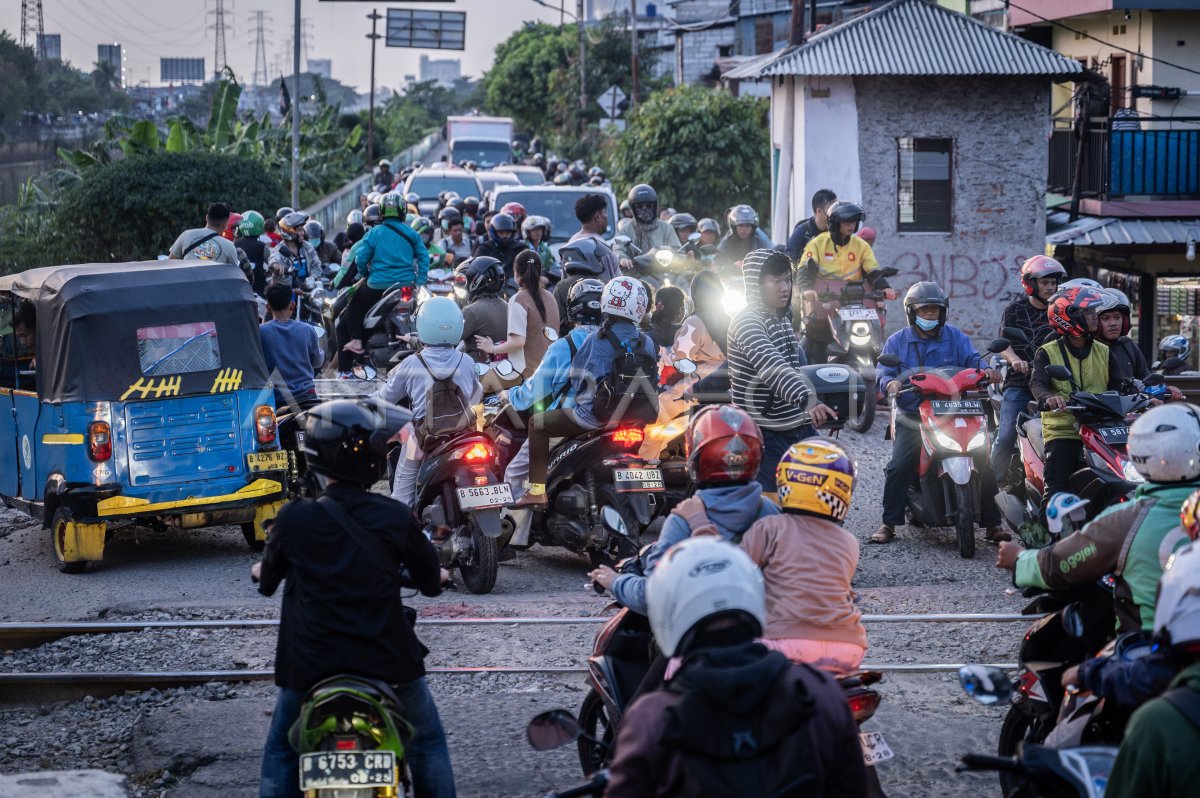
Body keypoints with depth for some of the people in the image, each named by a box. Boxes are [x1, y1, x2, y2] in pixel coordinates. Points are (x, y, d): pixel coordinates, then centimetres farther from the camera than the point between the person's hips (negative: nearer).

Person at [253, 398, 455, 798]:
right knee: (427, 742, 21)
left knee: (280, 751, 20)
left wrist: (262, 572, 34)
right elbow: (430, 581, 6)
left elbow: (268, 580, 9)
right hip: (388, 660, 0)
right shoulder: (397, 518, -9)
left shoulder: (294, 518, -9)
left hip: (310, 661, 0)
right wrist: (438, 576, 32)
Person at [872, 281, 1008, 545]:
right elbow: (884, 372, 1)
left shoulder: (955, 337, 12)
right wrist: (890, 382, -24)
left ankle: (993, 524, 0)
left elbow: (972, 359, -1)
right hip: (912, 418, -1)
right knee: (899, 467, -21)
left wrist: (985, 369, -25)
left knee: (983, 464, -10)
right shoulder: (897, 341, 10)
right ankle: (889, 523, -10)